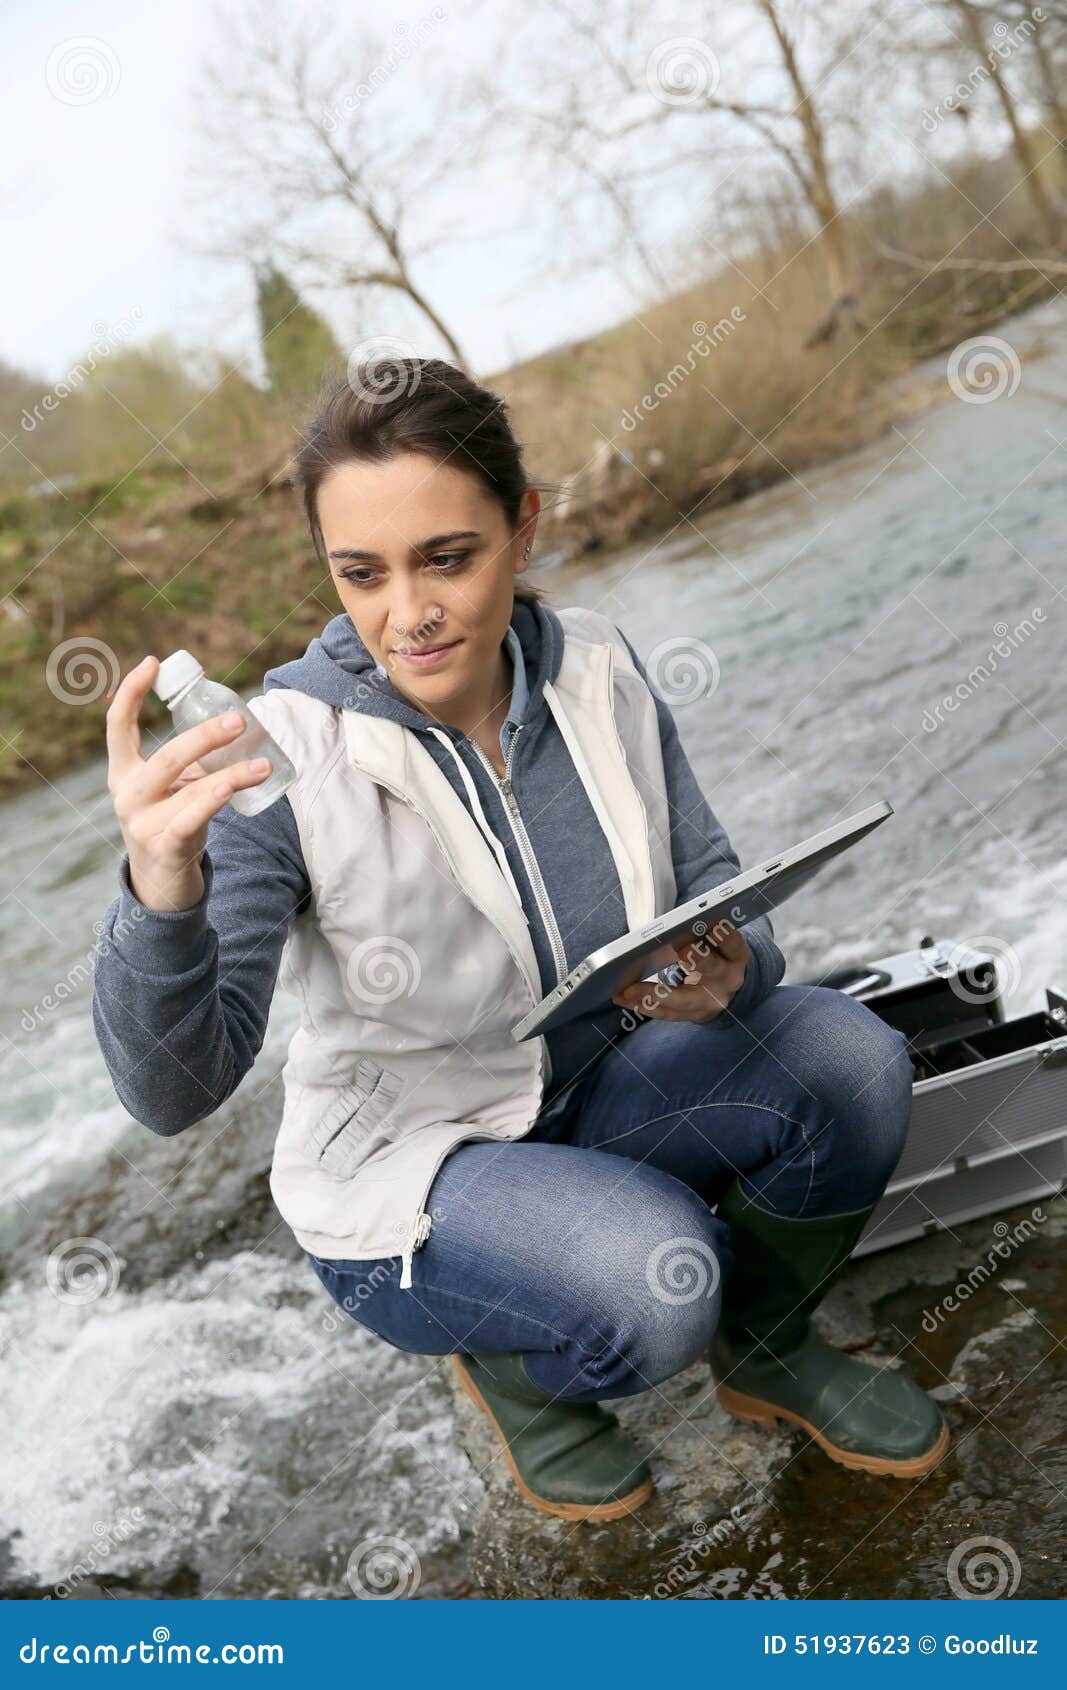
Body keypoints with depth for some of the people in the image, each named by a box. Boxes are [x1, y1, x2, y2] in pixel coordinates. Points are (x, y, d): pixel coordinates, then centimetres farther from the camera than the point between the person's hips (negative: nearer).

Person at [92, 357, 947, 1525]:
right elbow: (174, 1091, -28)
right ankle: (512, 1365, 7)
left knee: (850, 1059, -19)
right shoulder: (289, 752, -23)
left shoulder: (597, 667, -10)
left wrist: (727, 971, -27)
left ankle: (765, 1353, 11)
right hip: (404, 1173, -4)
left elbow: (718, 886, -3)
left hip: (600, 1092, 5)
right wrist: (161, 894, -49)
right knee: (654, 1283, -31)